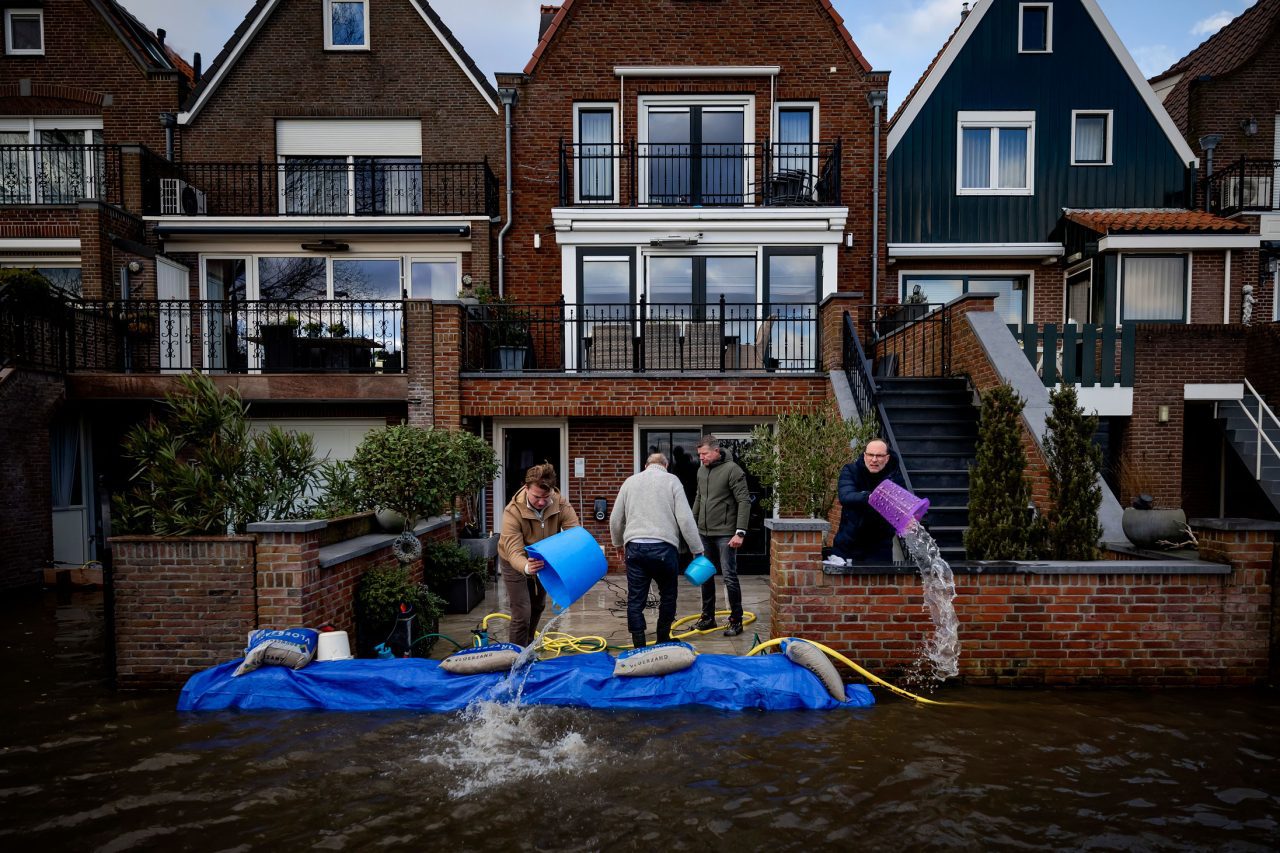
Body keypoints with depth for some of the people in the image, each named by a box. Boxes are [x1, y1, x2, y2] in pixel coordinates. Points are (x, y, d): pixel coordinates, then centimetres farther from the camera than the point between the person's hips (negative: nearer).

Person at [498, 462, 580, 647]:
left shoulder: (561, 504, -27)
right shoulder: (513, 512, -36)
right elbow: (514, 551, -41)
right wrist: (526, 567, -64)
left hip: (542, 561, 5)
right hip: (516, 563, -5)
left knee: (537, 607, 23)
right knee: (522, 615, -11)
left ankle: (528, 650, 47)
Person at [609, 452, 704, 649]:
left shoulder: (630, 481, 16)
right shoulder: (671, 480, 6)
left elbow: (615, 519, 17)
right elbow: (685, 518, -3)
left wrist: (618, 544, 32)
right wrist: (697, 550, 3)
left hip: (635, 547, 2)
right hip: (664, 547, -2)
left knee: (635, 600, 7)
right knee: (668, 595, 17)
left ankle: (639, 647, 9)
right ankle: (663, 641, 26)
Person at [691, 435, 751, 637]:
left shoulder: (732, 470, -12)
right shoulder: (701, 471, 10)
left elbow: (744, 502, -15)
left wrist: (740, 532, -20)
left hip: (725, 535, -7)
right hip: (704, 534, 7)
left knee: (729, 577, -3)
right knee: (705, 576, 13)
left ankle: (736, 621, 8)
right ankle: (708, 617, 25)